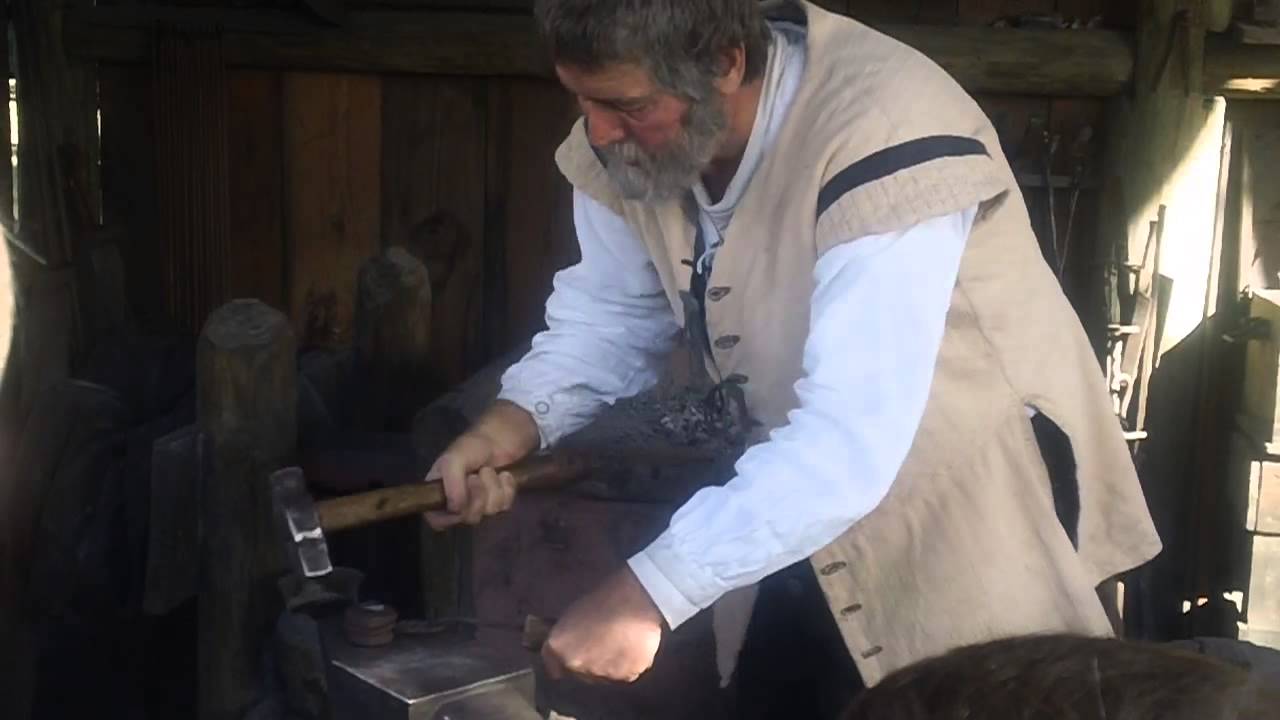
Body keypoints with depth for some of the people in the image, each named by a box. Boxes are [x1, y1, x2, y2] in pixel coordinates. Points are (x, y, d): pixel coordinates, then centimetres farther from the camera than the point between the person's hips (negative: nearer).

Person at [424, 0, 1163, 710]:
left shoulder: (882, 141, -34)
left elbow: (851, 443, -40)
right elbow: (610, 312, 0)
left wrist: (648, 595, -44)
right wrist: (514, 423, -20)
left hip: (982, 506, -6)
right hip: (805, 501, 7)